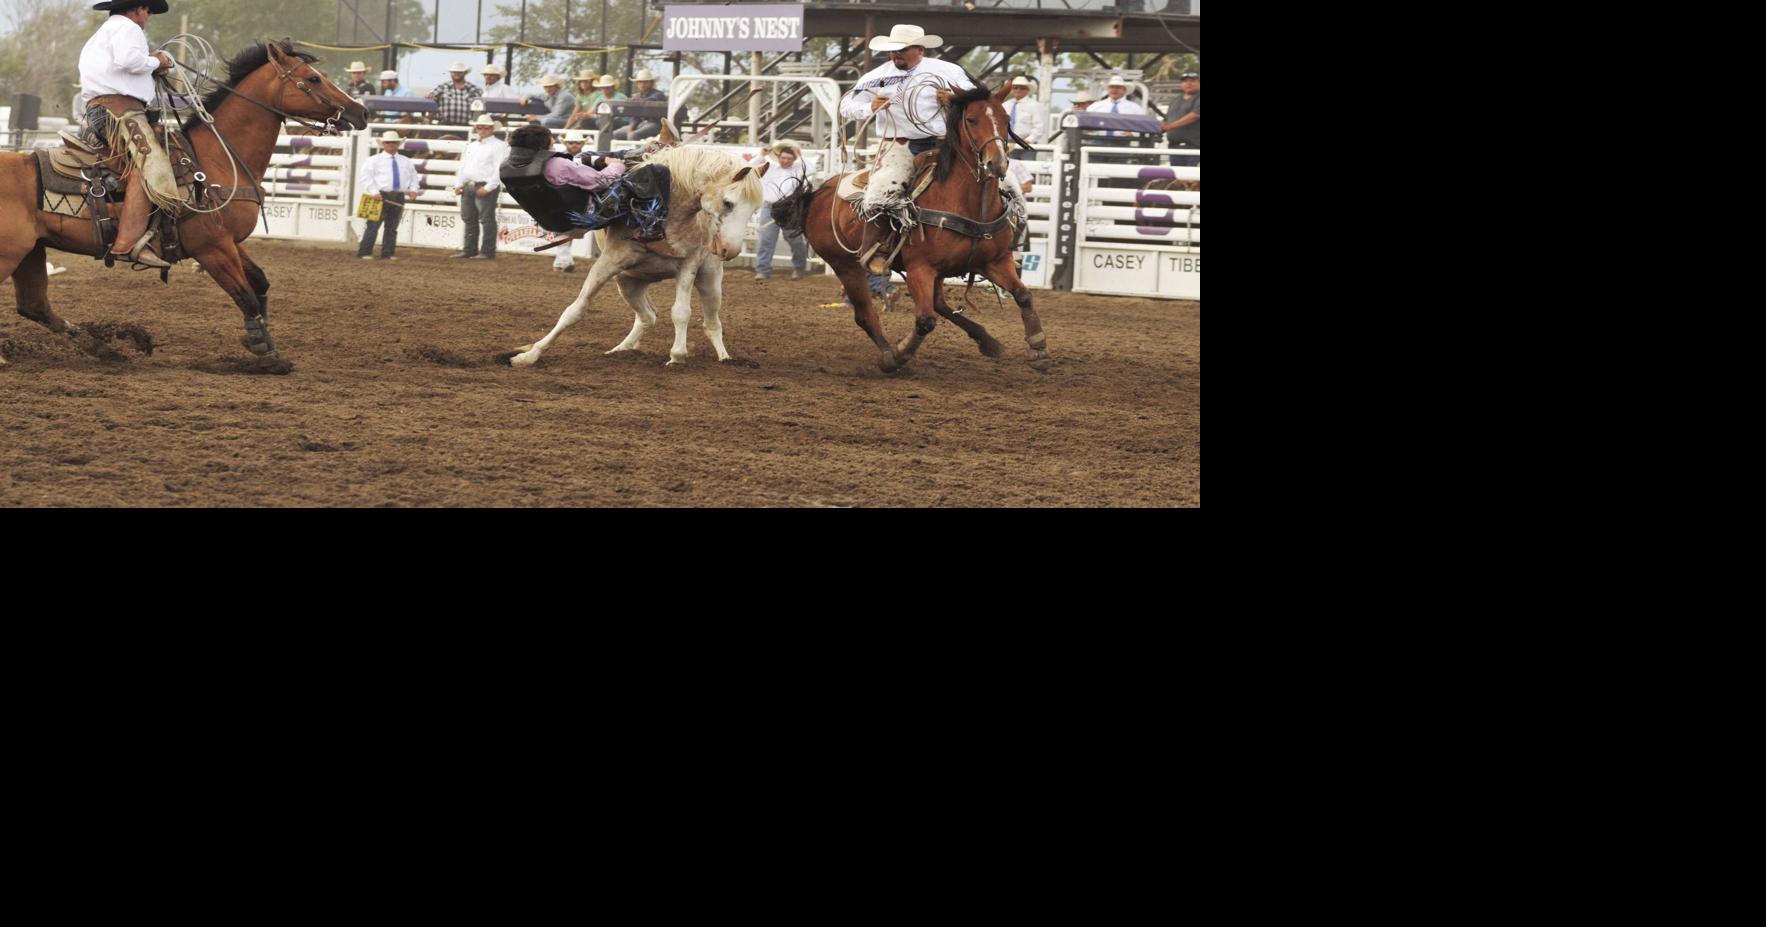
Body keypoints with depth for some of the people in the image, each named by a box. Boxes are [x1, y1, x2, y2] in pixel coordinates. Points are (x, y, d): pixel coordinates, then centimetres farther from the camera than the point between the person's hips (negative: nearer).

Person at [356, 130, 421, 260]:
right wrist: (374, 192, -16)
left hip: (398, 198, 4)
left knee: (392, 228, 6)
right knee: (373, 225, -5)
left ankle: (387, 254, 12)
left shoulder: (406, 162, 15)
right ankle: (364, 253, -2)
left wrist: (413, 189, 2)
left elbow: (413, 176, 21)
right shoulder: (374, 160, 2)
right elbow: (365, 177, -5)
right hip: (380, 196, -4)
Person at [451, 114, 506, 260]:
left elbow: (499, 170, -13)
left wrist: (487, 188, -19)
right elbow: (463, 166, 22)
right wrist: (458, 184, 9)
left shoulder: (498, 146, -5)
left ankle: (488, 252, -5)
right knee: (468, 219, 10)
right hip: (468, 187, 8)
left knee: (487, 220, -7)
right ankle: (468, 250, 15)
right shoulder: (471, 145, 20)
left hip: (485, 187, -8)